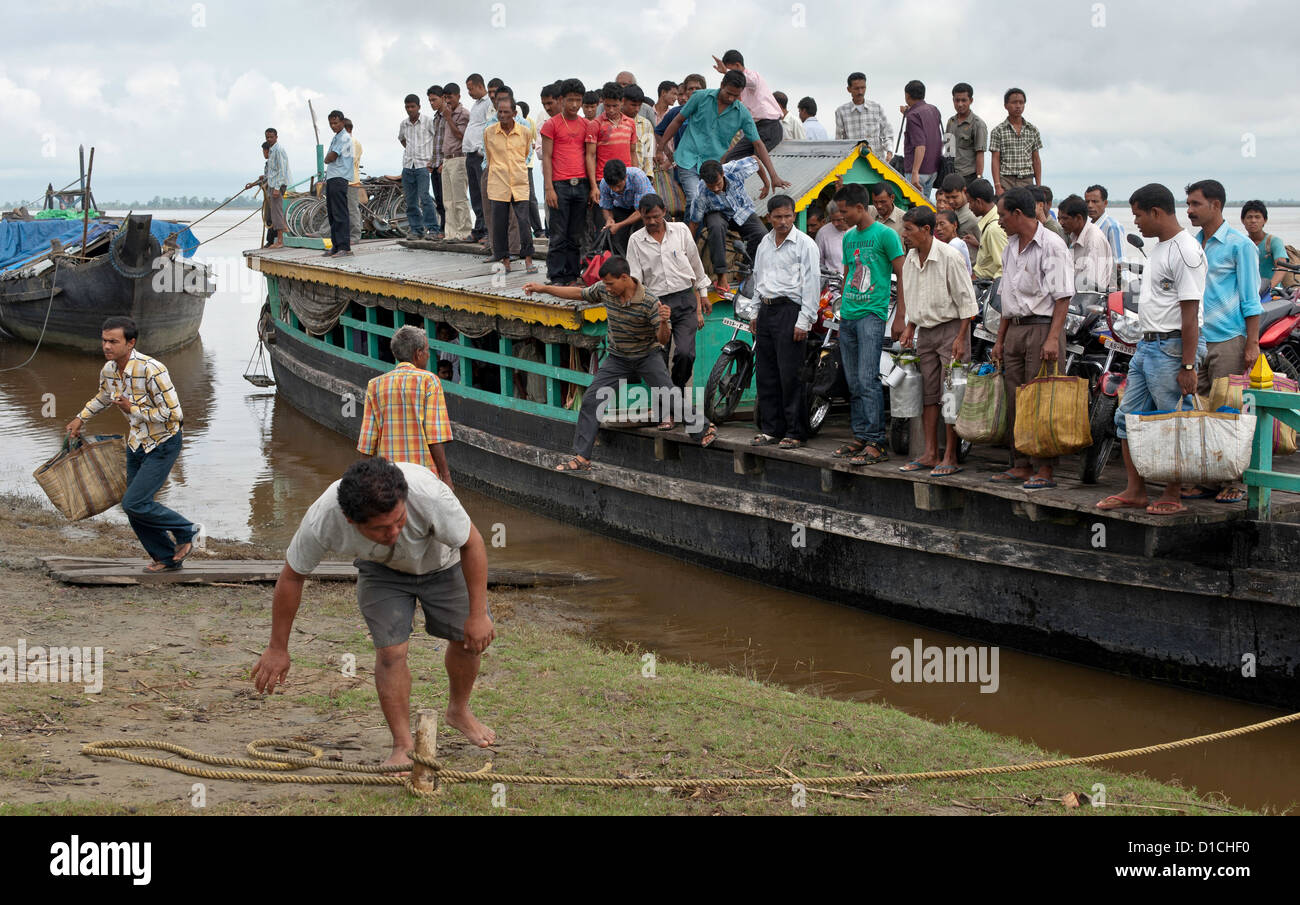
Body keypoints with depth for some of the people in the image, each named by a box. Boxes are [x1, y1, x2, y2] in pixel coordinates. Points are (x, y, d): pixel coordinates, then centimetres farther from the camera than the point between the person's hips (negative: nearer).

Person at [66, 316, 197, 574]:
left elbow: (173, 414, -27)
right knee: (134, 508, 8)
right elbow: (104, 397, 24)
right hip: (137, 443, 8)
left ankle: (185, 531, 6)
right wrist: (80, 418, 28)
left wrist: (133, 409, -22)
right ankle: (167, 558, 23)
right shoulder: (108, 370, -2)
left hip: (162, 445, -8)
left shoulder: (151, 370, -27)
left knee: (134, 503, -14)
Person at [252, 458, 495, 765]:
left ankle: (459, 711, 31)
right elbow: (291, 577, -19)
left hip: (441, 561, 0)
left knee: (469, 639, 2)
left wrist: (478, 614, -23)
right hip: (381, 569, 0)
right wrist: (277, 648, -10)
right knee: (390, 650, -13)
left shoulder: (428, 492, -45)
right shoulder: (321, 520, -38)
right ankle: (403, 745, 4)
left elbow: (472, 543, -26)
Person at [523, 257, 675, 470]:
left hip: (647, 356, -4)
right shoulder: (604, 291, -8)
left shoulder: (649, 302, -22)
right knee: (590, 399, -8)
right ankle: (582, 457, -2)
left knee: (667, 393, -27)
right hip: (617, 358, 4)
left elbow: (663, 339, -19)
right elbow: (578, 294, 9)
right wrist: (543, 289, 6)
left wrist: (664, 322, -41)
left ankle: (664, 413, 13)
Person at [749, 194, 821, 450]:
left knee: (789, 375, -8)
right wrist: (755, 313, 20)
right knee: (765, 374, 8)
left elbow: (811, 284, -9)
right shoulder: (765, 243, 16)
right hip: (766, 311, 7)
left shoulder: (805, 244, -5)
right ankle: (770, 429, 16)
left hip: (789, 311, -7)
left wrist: (804, 321, -14)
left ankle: (794, 432, -4)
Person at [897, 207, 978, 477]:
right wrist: (910, 328, 12)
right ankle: (930, 453, 13)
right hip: (924, 331, 7)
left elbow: (966, 300, -13)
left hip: (950, 328, -7)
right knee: (928, 394, 8)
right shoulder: (911, 259, 9)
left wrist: (960, 338, -16)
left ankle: (950, 457, -5)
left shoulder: (950, 257, -14)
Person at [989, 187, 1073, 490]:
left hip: (1043, 327, -8)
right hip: (1015, 329, 8)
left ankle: (1045, 469, -5)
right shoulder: (1010, 247, 17)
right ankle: (1021, 465, 15)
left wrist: (1052, 338, -21)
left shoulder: (1052, 245, -9)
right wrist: (1000, 339, 20)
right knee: (1014, 401, 8)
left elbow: (1063, 297, -13)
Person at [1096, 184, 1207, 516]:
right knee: (1128, 418, 11)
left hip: (1173, 348, -10)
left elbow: (1190, 312, -19)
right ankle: (1135, 491, 17)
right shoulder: (1158, 249, 16)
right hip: (1146, 347, 10)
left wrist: (1187, 365, -21)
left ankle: (1174, 496, 4)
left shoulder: (1186, 251, -16)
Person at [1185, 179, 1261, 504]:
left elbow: (1250, 299, -6)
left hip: (1228, 340, -6)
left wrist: (1252, 344, -11)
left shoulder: (1239, 245, -4)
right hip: (1194, 341, 6)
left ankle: (1235, 481, -1)